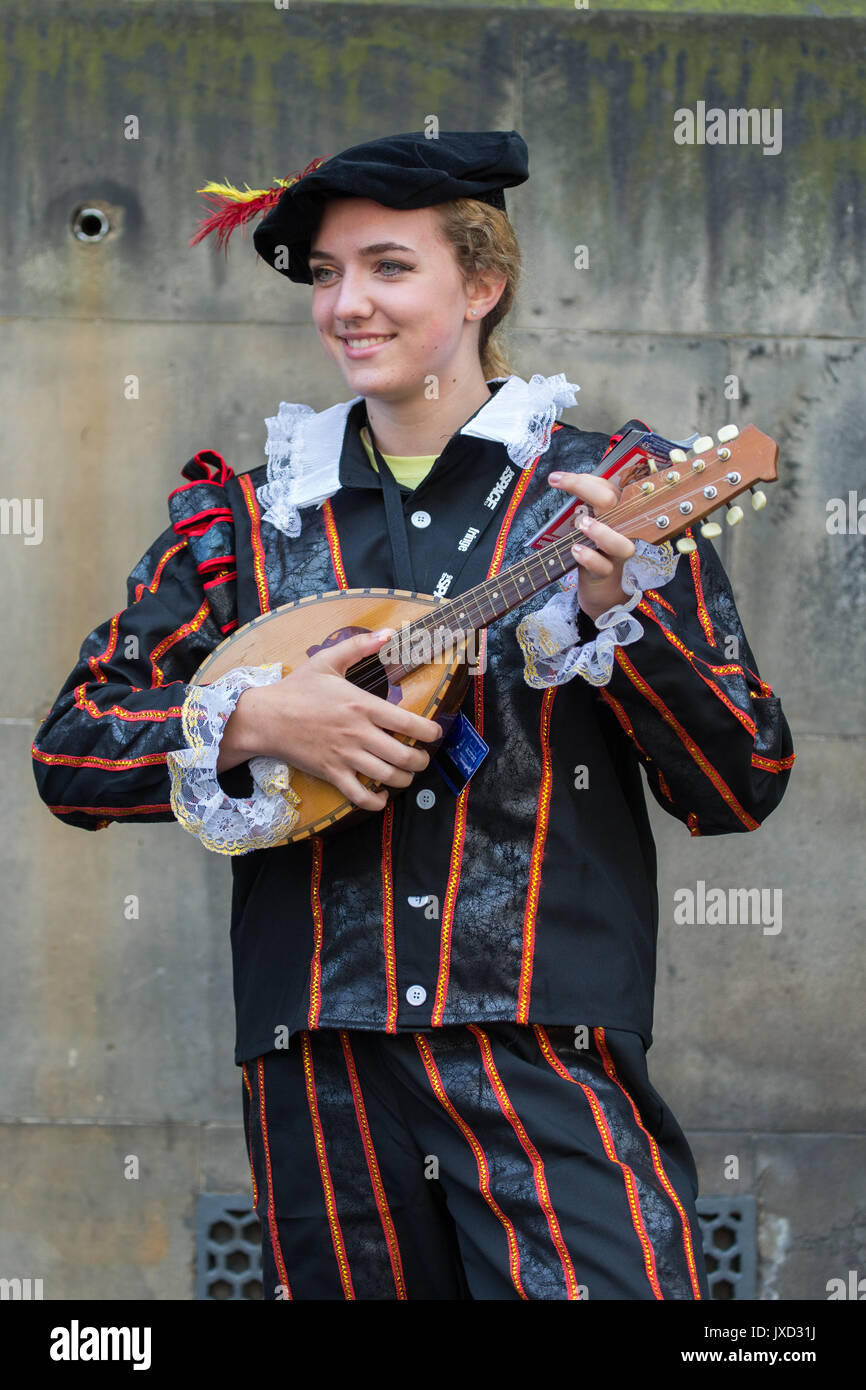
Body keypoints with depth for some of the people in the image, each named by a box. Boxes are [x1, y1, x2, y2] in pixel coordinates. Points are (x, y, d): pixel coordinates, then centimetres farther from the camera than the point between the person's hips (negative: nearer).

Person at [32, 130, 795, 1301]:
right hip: (322, 1074, 3)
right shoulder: (245, 517, 11)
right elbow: (69, 753, 9)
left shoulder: (612, 496, 4)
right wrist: (250, 721, -8)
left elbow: (740, 794, 0)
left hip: (552, 1061, -2)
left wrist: (617, 607, -16)